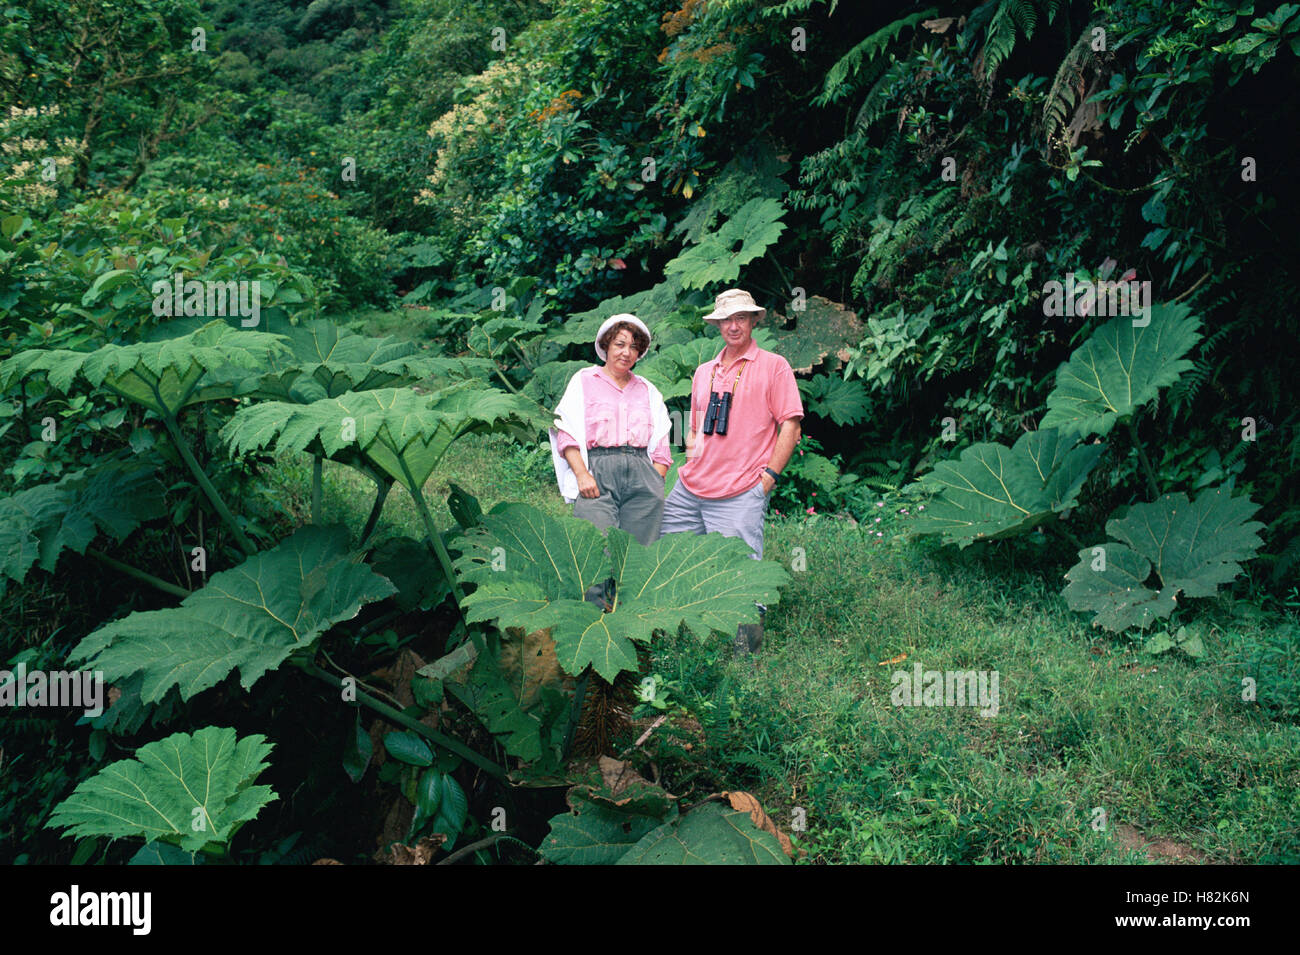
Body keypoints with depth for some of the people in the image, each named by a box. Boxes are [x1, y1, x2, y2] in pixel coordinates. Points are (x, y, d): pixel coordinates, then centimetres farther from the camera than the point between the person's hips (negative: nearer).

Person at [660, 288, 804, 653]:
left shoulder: (774, 366, 3)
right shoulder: (703, 372, 19)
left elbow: (790, 425, -2)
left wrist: (768, 476, -9)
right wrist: (692, 463, 11)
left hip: (740, 496, -6)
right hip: (689, 490, 6)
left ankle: (750, 624, 14)